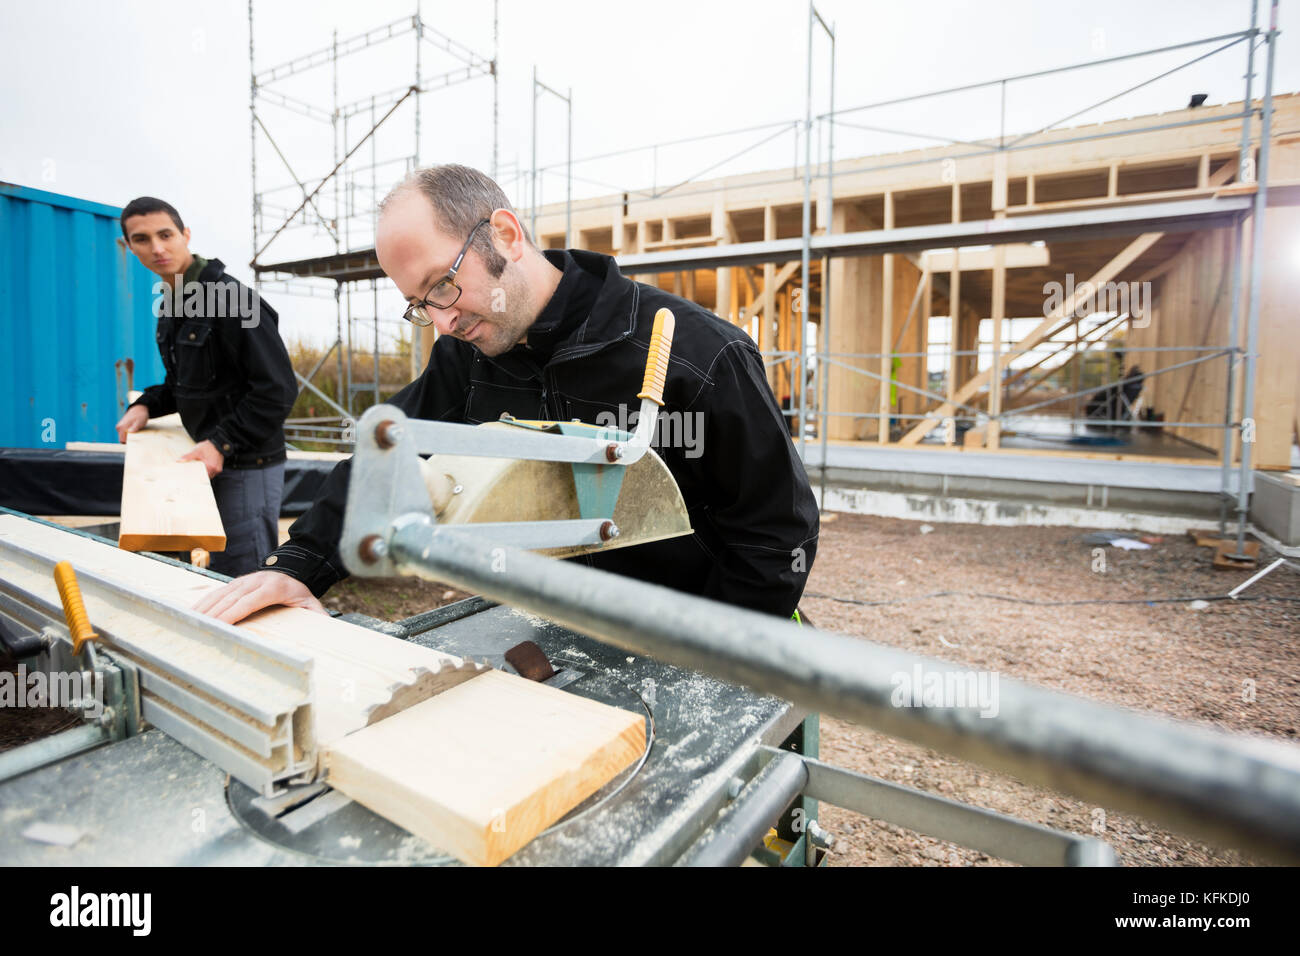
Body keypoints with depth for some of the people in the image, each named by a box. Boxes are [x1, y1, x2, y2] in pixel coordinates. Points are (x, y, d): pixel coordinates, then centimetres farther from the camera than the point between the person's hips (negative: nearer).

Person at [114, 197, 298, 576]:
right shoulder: (171, 303, 13)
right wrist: (146, 405, 6)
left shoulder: (229, 298, -17)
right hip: (213, 459, 9)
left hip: (247, 467, -9)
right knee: (219, 572, 19)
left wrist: (222, 444, -22)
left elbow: (278, 389, -22)